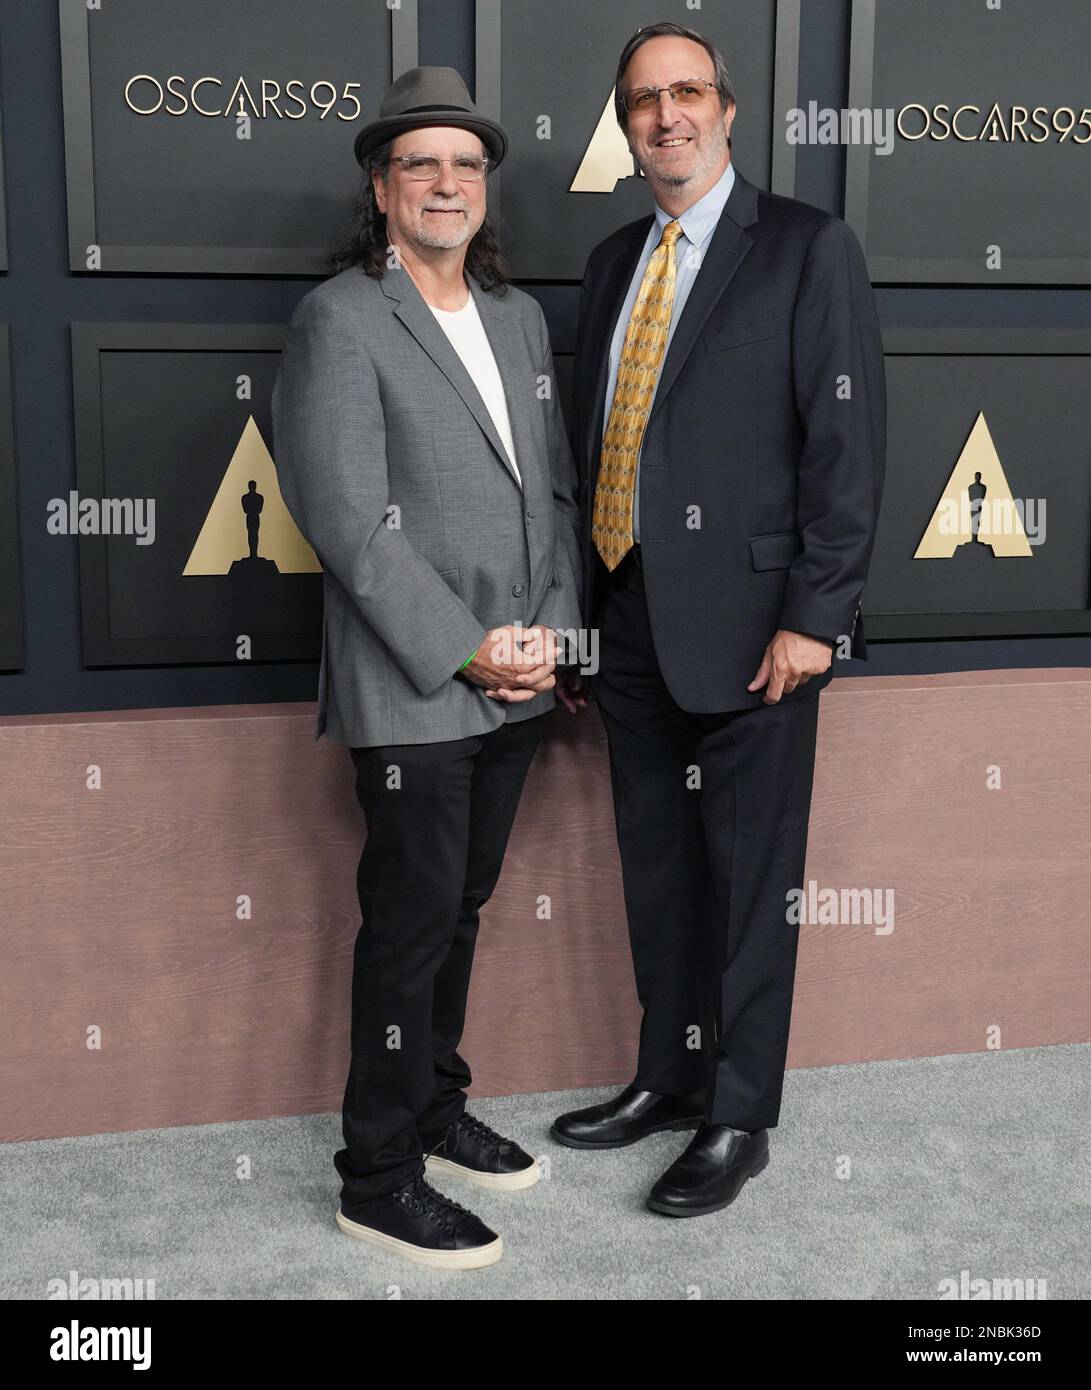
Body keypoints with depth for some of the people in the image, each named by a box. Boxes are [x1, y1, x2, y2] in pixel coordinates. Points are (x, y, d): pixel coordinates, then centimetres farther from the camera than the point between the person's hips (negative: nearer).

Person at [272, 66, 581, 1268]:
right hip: (412, 695, -6)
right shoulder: (340, 321, -8)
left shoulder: (520, 316, 14)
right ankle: (378, 1177, 16)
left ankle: (436, 1108, 35)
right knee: (412, 924, 1)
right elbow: (351, 521, -15)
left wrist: (549, 632, 1)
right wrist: (467, 651, -16)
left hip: (516, 684, 7)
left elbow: (555, 488, 14)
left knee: (461, 909, 17)